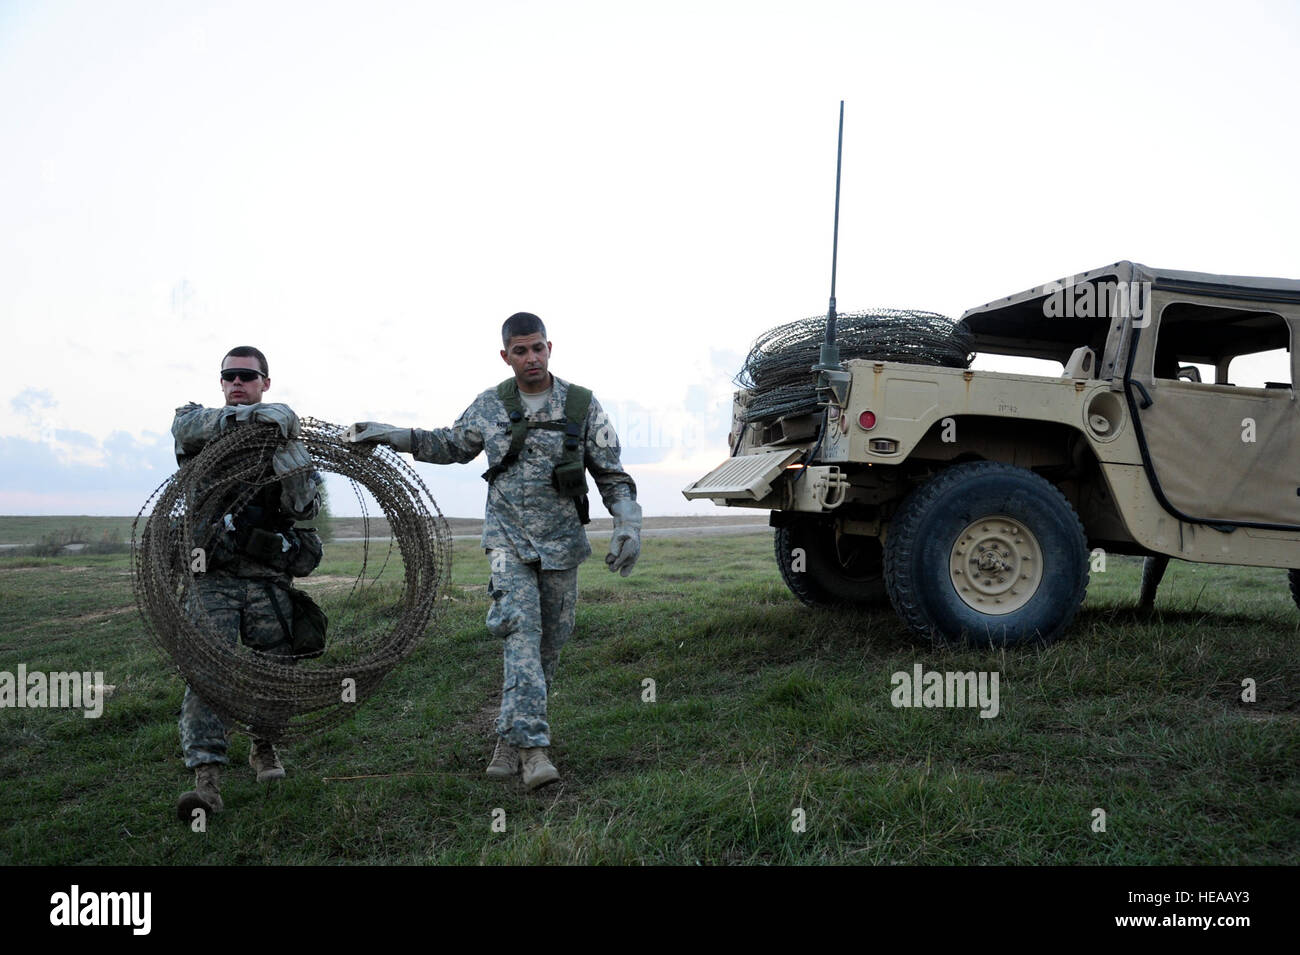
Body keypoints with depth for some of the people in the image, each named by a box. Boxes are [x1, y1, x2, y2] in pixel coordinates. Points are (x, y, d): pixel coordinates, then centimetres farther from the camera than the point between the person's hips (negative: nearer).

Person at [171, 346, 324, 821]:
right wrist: (253, 414, -27)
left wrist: (286, 447, -15)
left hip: (268, 577, 2)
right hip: (212, 575, -2)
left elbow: (307, 506, -2)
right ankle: (206, 780, -13)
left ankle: (264, 748, 31)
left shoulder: (285, 439, 11)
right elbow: (187, 427, -18)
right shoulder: (200, 422, 8)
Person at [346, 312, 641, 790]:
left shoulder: (582, 405, -3)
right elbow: (450, 446, 19)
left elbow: (612, 473, 0)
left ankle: (511, 738, 21)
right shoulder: (488, 406, 1)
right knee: (520, 631, -17)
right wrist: (387, 435, 12)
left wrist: (628, 527, -11)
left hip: (562, 542, 1)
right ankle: (532, 747, -20)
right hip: (509, 540, -1)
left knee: (548, 643, 6)